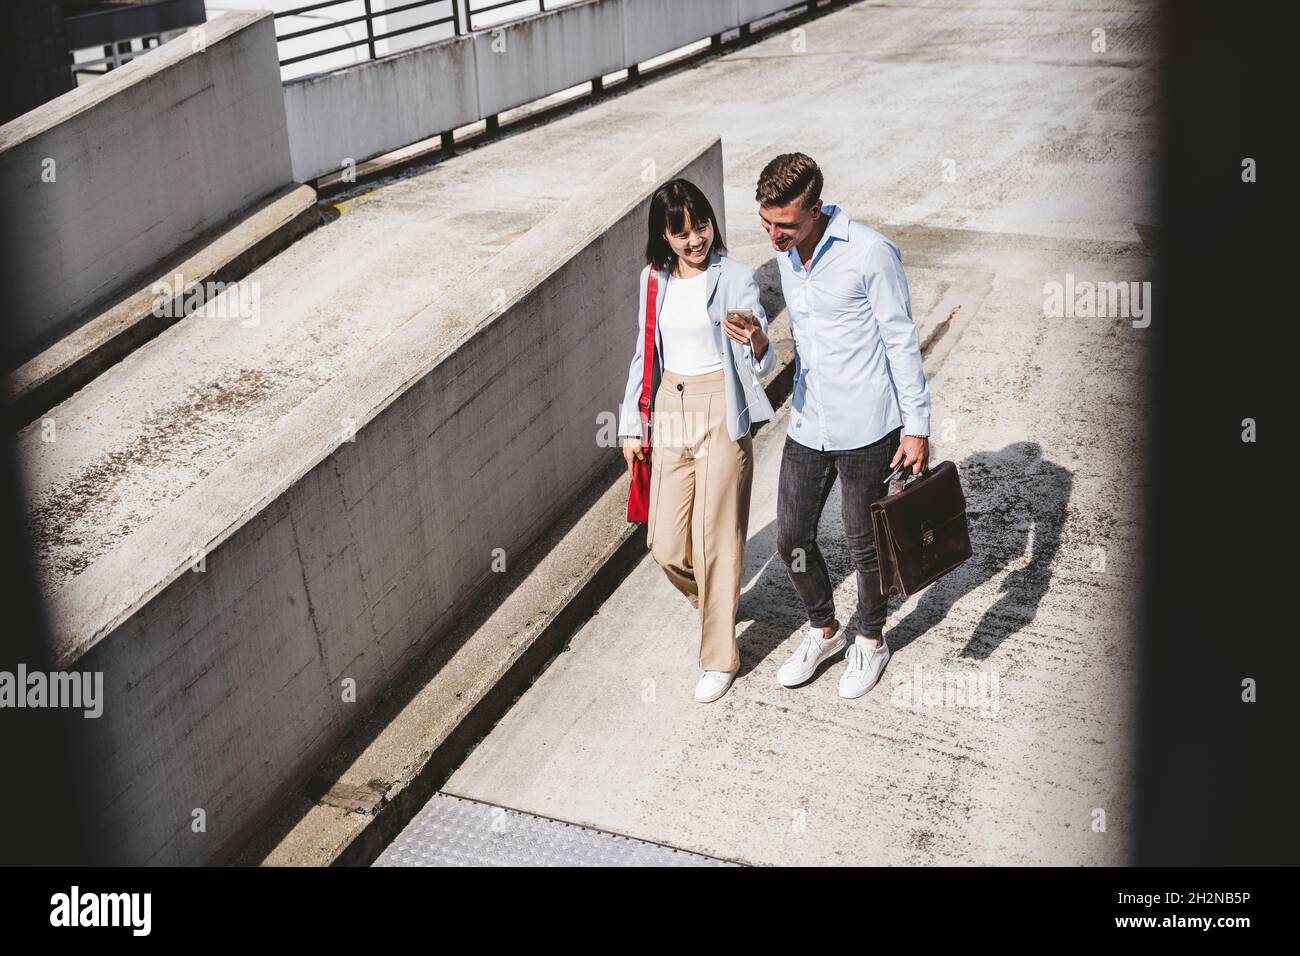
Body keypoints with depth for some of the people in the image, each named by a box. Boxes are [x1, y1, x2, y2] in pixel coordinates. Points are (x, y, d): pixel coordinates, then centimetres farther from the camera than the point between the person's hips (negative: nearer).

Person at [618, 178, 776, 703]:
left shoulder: (735, 276, -9)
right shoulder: (654, 279, 6)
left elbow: (762, 363, -16)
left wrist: (755, 340, -39)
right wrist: (632, 422, 13)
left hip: (721, 414, -5)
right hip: (670, 410, 5)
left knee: (715, 540, -1)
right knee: (666, 547, 5)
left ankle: (719, 657, 16)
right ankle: (714, 603, 37)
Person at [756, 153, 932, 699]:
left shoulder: (871, 254, -17)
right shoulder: (786, 255, 3)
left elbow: (902, 342, -12)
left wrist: (916, 426, -11)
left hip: (866, 429, -6)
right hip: (806, 426, 6)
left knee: (863, 544, 9)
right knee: (791, 539, 10)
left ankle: (870, 640, 33)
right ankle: (823, 630, 35)